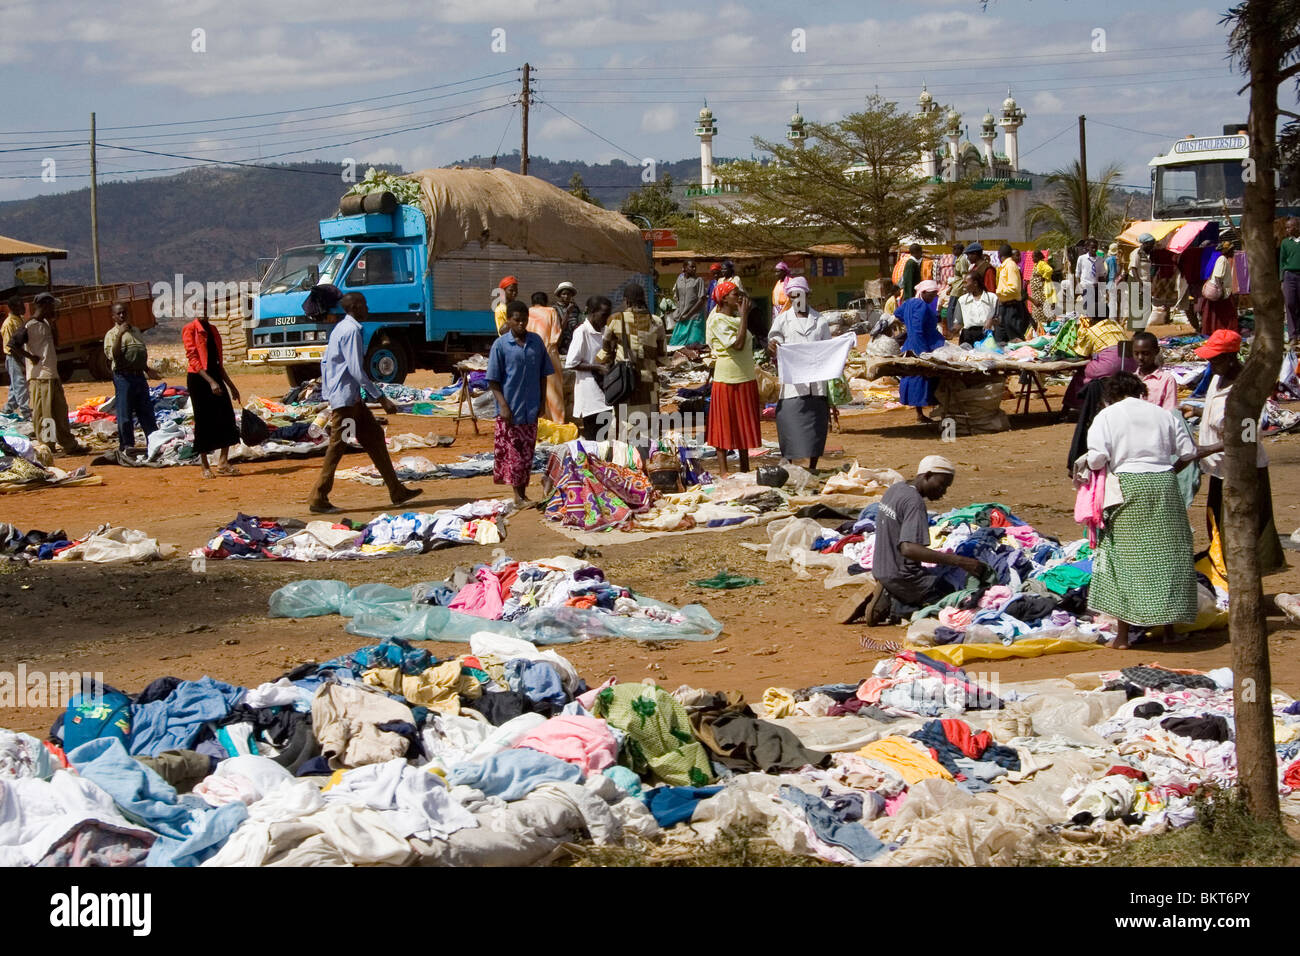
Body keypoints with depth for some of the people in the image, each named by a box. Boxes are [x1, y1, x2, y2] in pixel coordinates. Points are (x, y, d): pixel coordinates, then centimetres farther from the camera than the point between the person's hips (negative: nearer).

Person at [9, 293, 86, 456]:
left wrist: (52, 323, 13)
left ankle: (69, 445, 19)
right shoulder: (30, 326, -13)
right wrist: (31, 357, -17)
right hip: (39, 377, -9)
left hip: (53, 375, 9)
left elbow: (55, 343, 23)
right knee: (43, 415, -5)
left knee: (61, 411, 13)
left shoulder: (45, 324, 15)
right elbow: (12, 344, -20)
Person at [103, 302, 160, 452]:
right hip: (124, 377, -7)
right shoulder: (112, 334, -3)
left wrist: (147, 370, 24)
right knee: (125, 414, -3)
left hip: (139, 375, 7)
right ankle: (127, 445, 4)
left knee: (147, 412, 11)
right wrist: (119, 335, -22)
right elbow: (114, 355, -18)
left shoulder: (135, 331, 19)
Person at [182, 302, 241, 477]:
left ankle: (223, 463, 6)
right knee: (204, 422, -3)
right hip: (198, 378, -6)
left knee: (227, 417, -2)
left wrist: (230, 385, 19)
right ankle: (205, 467, 6)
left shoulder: (212, 330, 16)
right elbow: (193, 359, -14)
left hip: (215, 376, 6)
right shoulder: (190, 330, -6)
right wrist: (211, 382, -23)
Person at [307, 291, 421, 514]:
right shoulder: (351, 330, -17)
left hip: (351, 397, 10)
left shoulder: (341, 328, 15)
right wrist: (381, 398, -22)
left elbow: (325, 361, 20)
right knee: (337, 447, -6)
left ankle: (396, 491, 16)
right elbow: (357, 370, -23)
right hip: (345, 397, -10)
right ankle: (318, 500, -2)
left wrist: (327, 392, 25)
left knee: (374, 436, 12)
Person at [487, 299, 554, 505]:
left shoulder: (536, 341, 5)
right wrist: (503, 406, -14)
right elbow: (493, 380, -6)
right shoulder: (500, 345, -6)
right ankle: (517, 495, 7)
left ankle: (523, 493, 18)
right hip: (510, 409, -4)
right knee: (513, 453, 0)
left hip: (531, 409, 4)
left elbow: (543, 374, 12)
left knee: (527, 452, 9)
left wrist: (542, 401, 7)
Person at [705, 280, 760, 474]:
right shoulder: (718, 320, -13)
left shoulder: (737, 317, 11)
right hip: (727, 380, -8)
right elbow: (737, 344, -24)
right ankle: (723, 471, 2)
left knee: (744, 426, 12)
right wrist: (744, 315, -20)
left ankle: (745, 469, 19)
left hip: (746, 379, 8)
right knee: (725, 425, -2)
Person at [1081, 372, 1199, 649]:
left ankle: (1122, 634, 0)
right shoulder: (1163, 414, 13)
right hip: (1165, 485, 3)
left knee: (1124, 555, 2)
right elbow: (1188, 453, 11)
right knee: (1168, 554, 10)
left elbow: (1096, 459, -10)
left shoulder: (1106, 416, 1)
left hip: (1129, 484, -3)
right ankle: (1169, 628, 15)